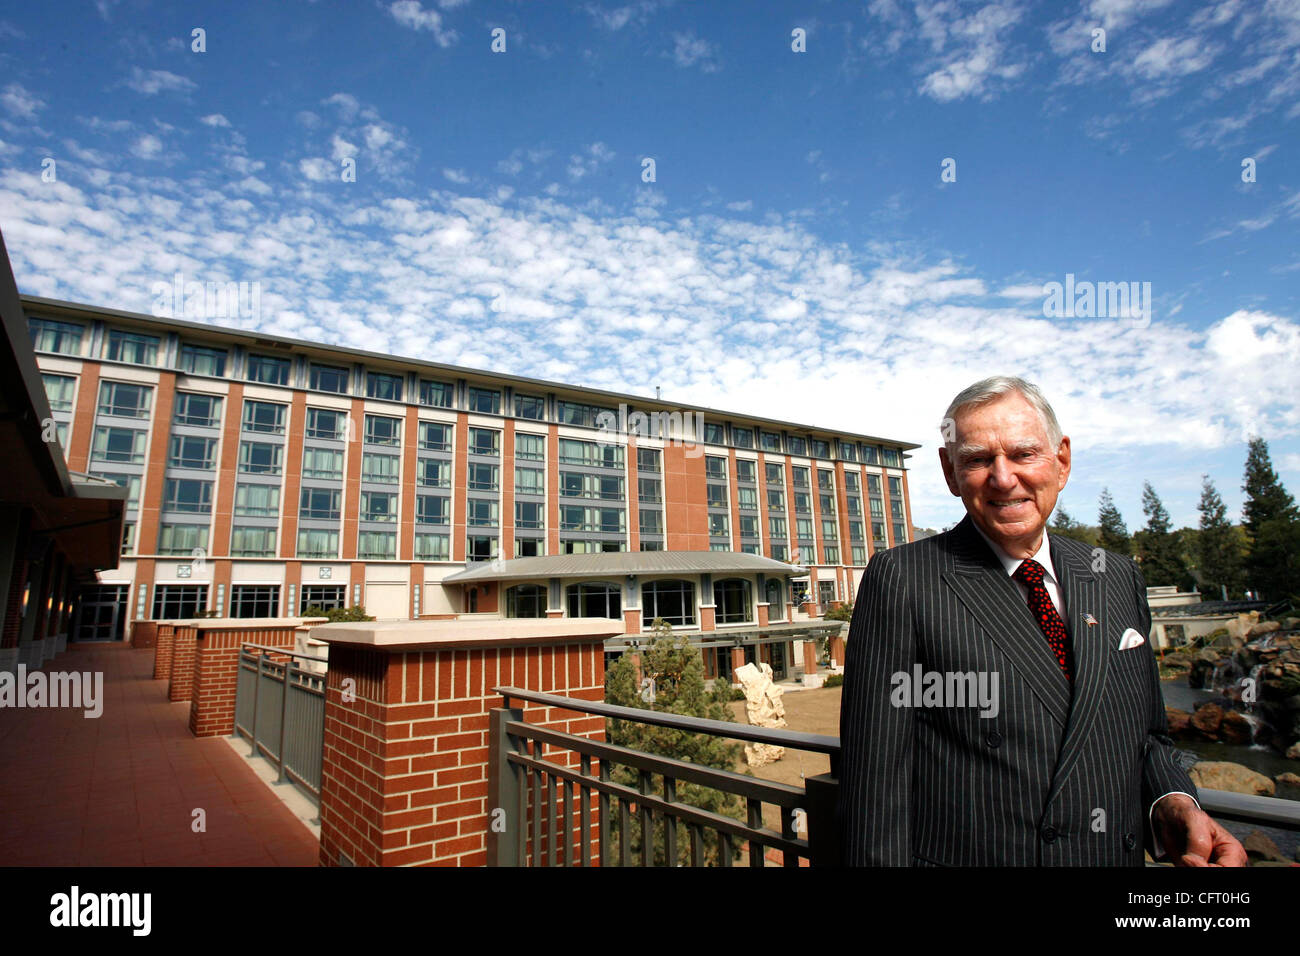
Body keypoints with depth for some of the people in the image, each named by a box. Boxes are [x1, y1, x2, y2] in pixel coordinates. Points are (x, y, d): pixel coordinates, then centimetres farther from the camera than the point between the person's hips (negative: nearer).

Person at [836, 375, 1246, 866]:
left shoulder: (1118, 578, 2)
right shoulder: (902, 580, -16)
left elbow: (1146, 734, 10)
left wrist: (1173, 805, -7)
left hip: (1119, 853, 5)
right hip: (966, 854, -4)